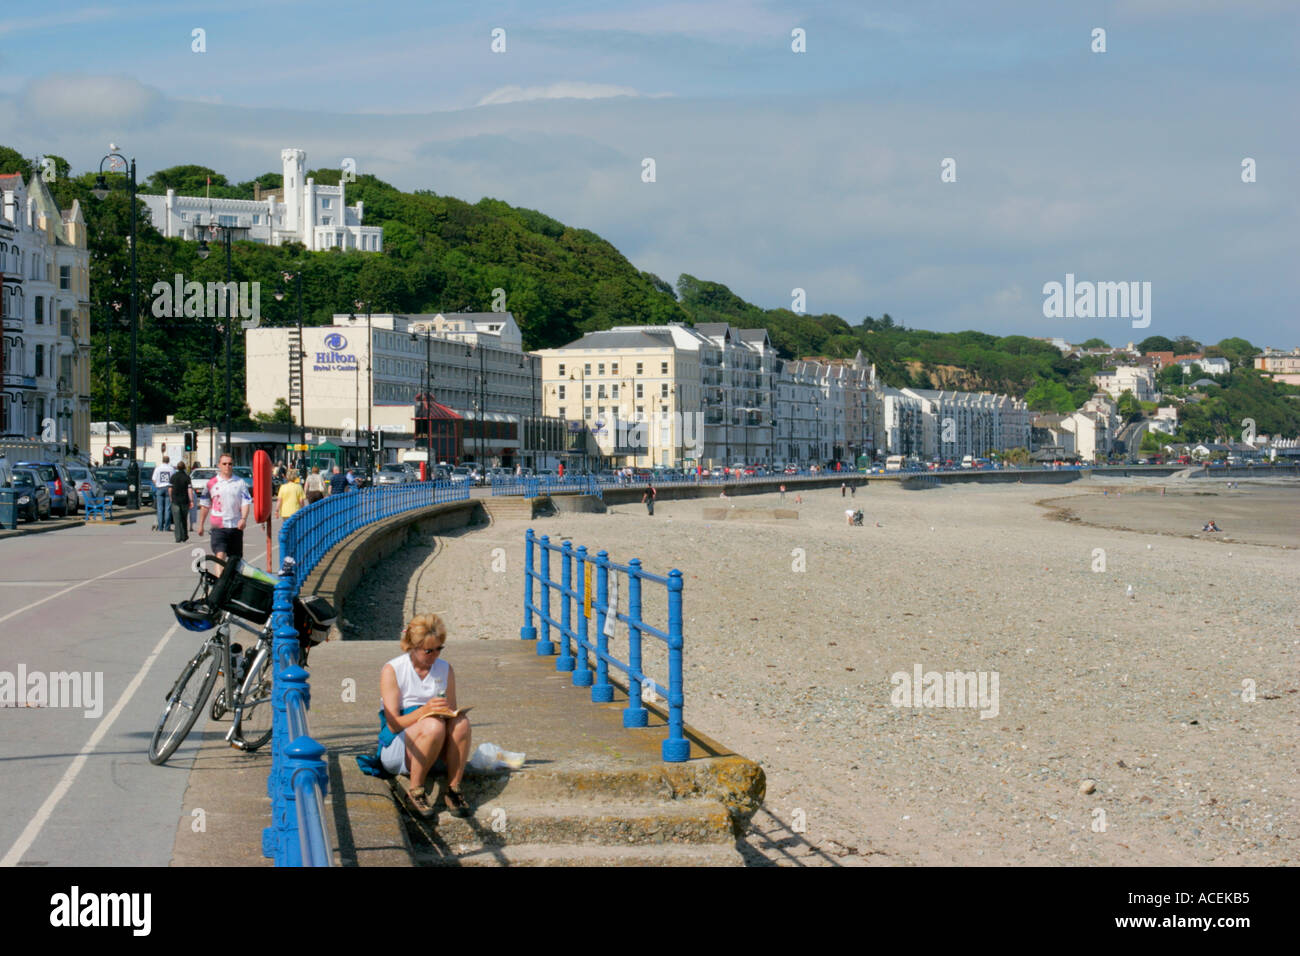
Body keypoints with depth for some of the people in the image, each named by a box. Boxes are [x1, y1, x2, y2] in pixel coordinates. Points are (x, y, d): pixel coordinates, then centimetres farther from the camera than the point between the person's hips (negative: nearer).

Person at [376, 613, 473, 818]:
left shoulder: (445, 669, 8)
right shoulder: (392, 670, -7)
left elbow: (452, 711, 11)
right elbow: (393, 724, -11)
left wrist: (451, 713, -14)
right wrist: (424, 711, -29)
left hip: (436, 750, 4)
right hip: (396, 748, -4)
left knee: (461, 722, -29)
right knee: (434, 725, -37)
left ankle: (454, 789, -20)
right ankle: (416, 790, -21)